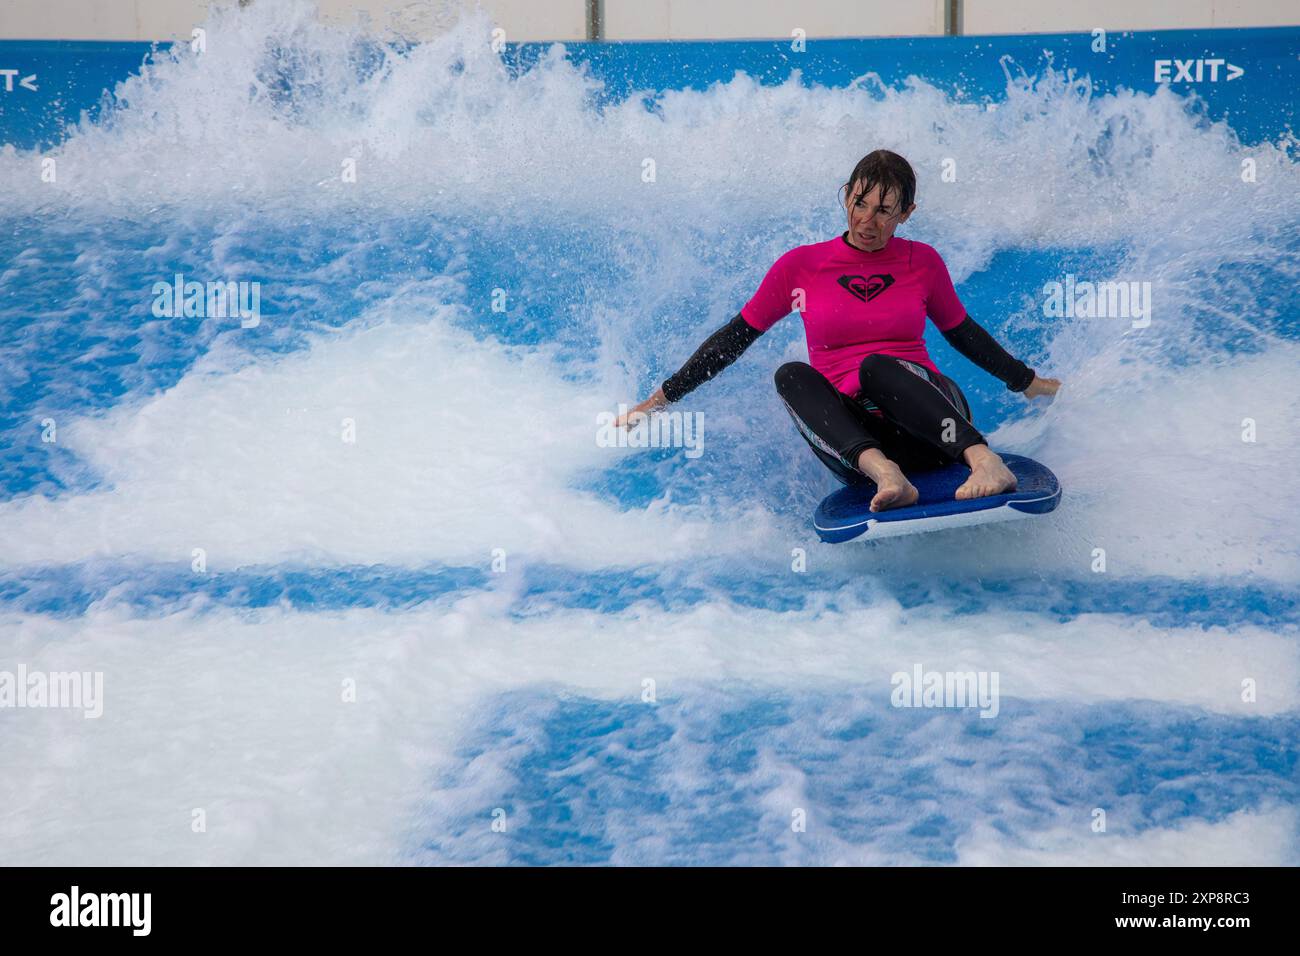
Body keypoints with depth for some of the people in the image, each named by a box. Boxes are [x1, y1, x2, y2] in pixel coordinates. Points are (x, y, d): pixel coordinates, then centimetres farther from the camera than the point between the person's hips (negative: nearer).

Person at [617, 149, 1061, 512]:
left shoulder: (922, 262, 8)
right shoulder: (800, 266, 5)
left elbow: (963, 333, 23)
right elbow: (736, 336, 11)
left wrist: (1028, 382, 29)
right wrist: (663, 397, 9)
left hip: (928, 416, -1)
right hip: (853, 436, 1)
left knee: (875, 367, -32)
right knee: (791, 375, -28)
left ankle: (984, 461, -50)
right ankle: (883, 473, -50)